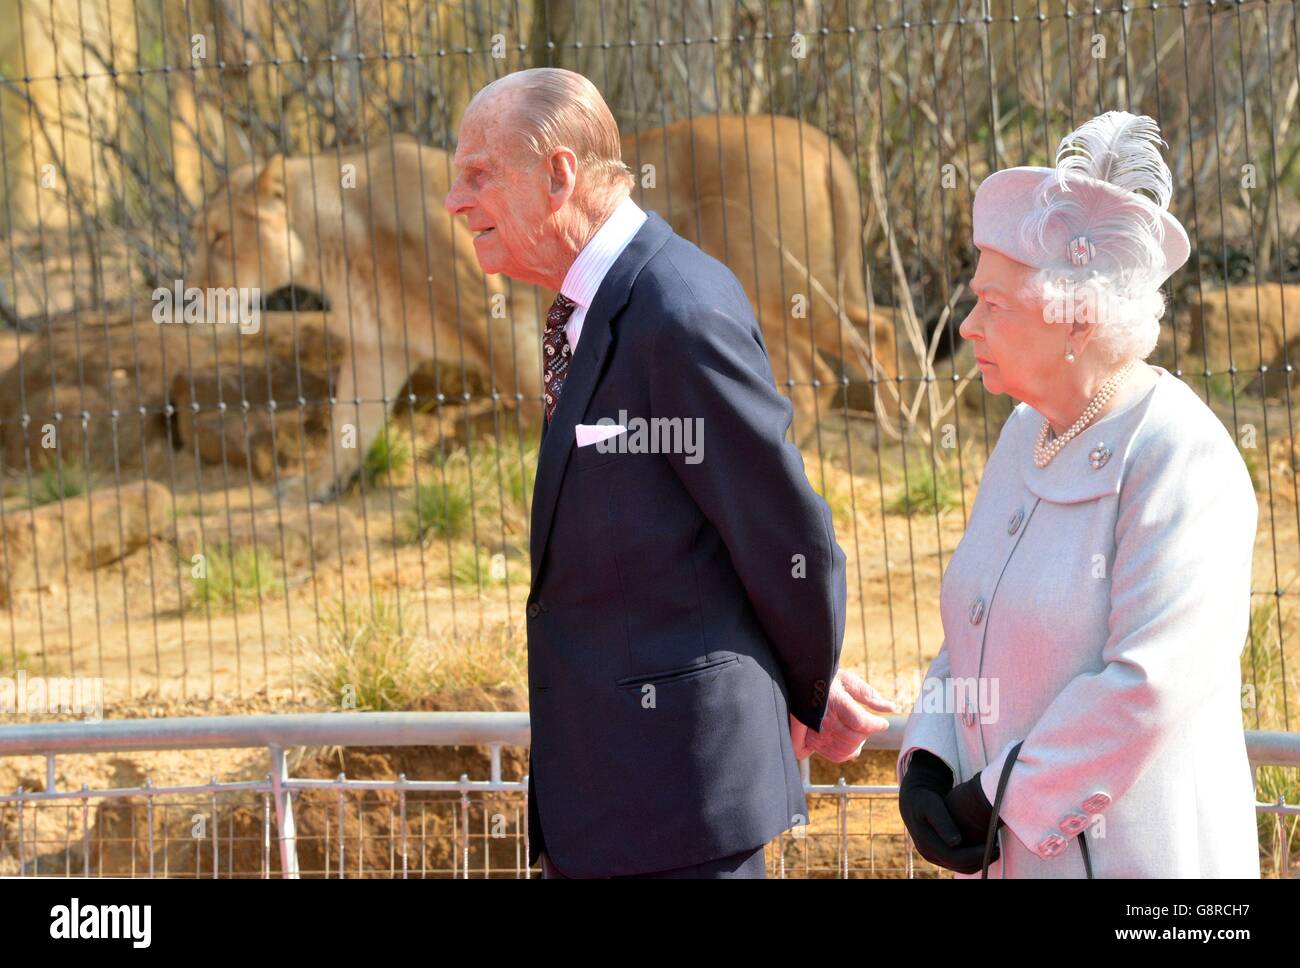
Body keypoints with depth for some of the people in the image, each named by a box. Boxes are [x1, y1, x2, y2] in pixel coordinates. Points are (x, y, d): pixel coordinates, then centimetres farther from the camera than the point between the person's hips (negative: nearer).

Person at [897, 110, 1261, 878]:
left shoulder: (1181, 460, -16)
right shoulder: (1027, 437, 10)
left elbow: (1147, 685, -22)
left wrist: (1002, 802, -16)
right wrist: (926, 768, -2)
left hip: (1129, 856, -7)